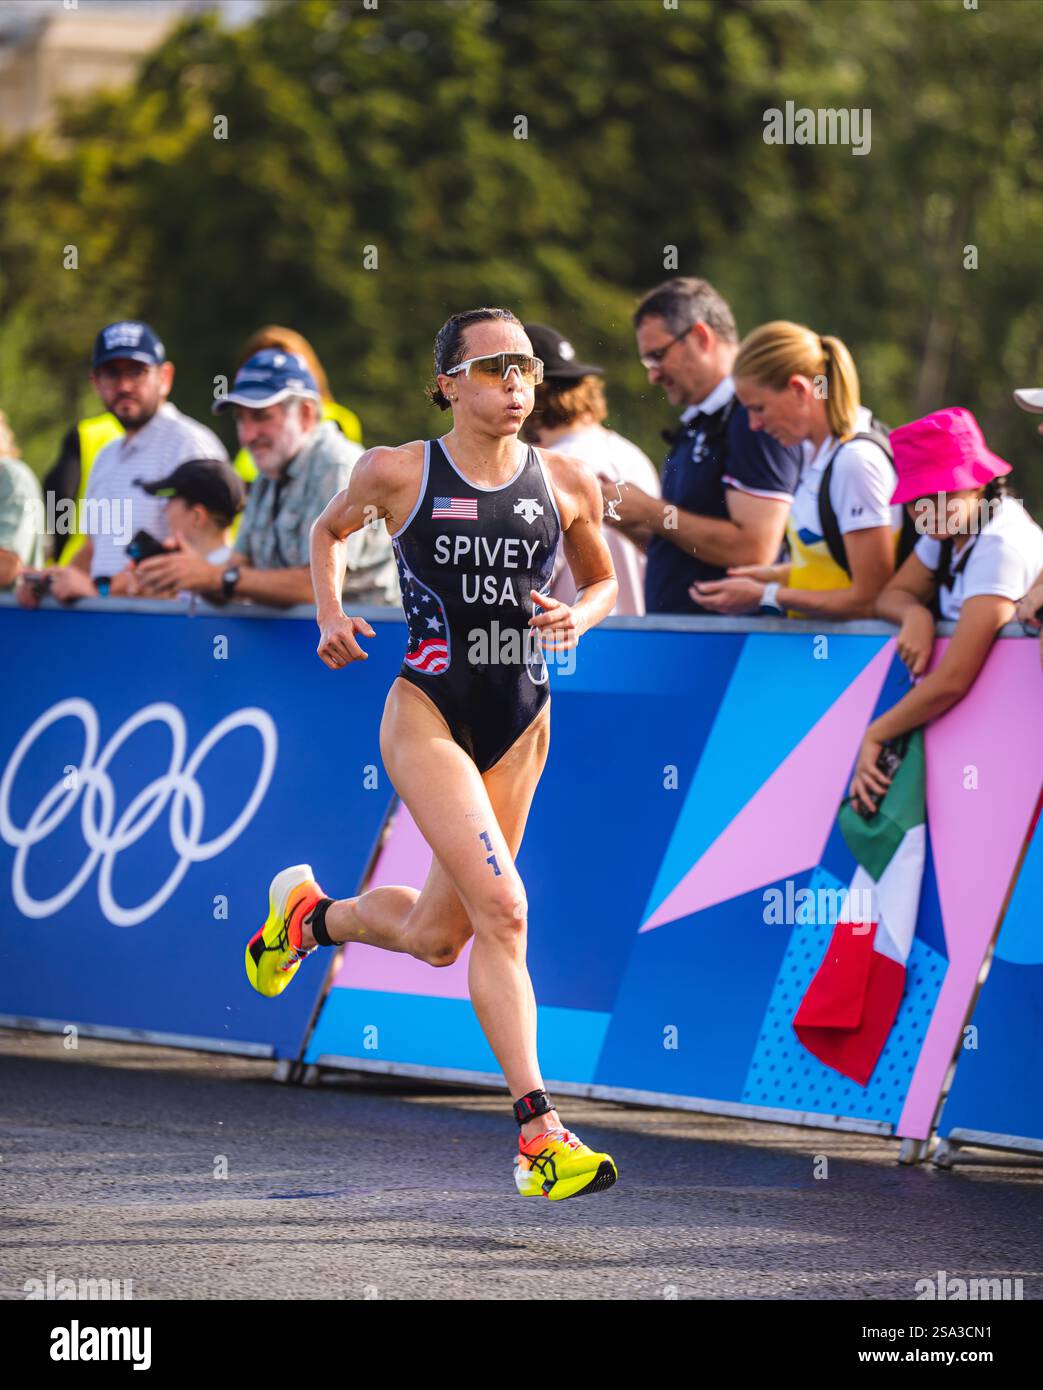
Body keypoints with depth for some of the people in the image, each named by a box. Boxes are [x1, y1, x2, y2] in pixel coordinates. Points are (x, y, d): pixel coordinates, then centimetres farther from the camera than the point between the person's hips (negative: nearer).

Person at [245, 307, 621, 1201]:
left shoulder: (567, 483, 1)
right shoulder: (398, 474, -5)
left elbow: (603, 580, 17)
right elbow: (329, 531, 15)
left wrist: (580, 615, -5)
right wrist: (330, 612, 0)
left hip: (521, 725, 5)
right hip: (428, 716, -5)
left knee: (436, 937, 14)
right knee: (503, 907, -20)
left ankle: (310, 914, 46)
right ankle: (538, 1129, -17)